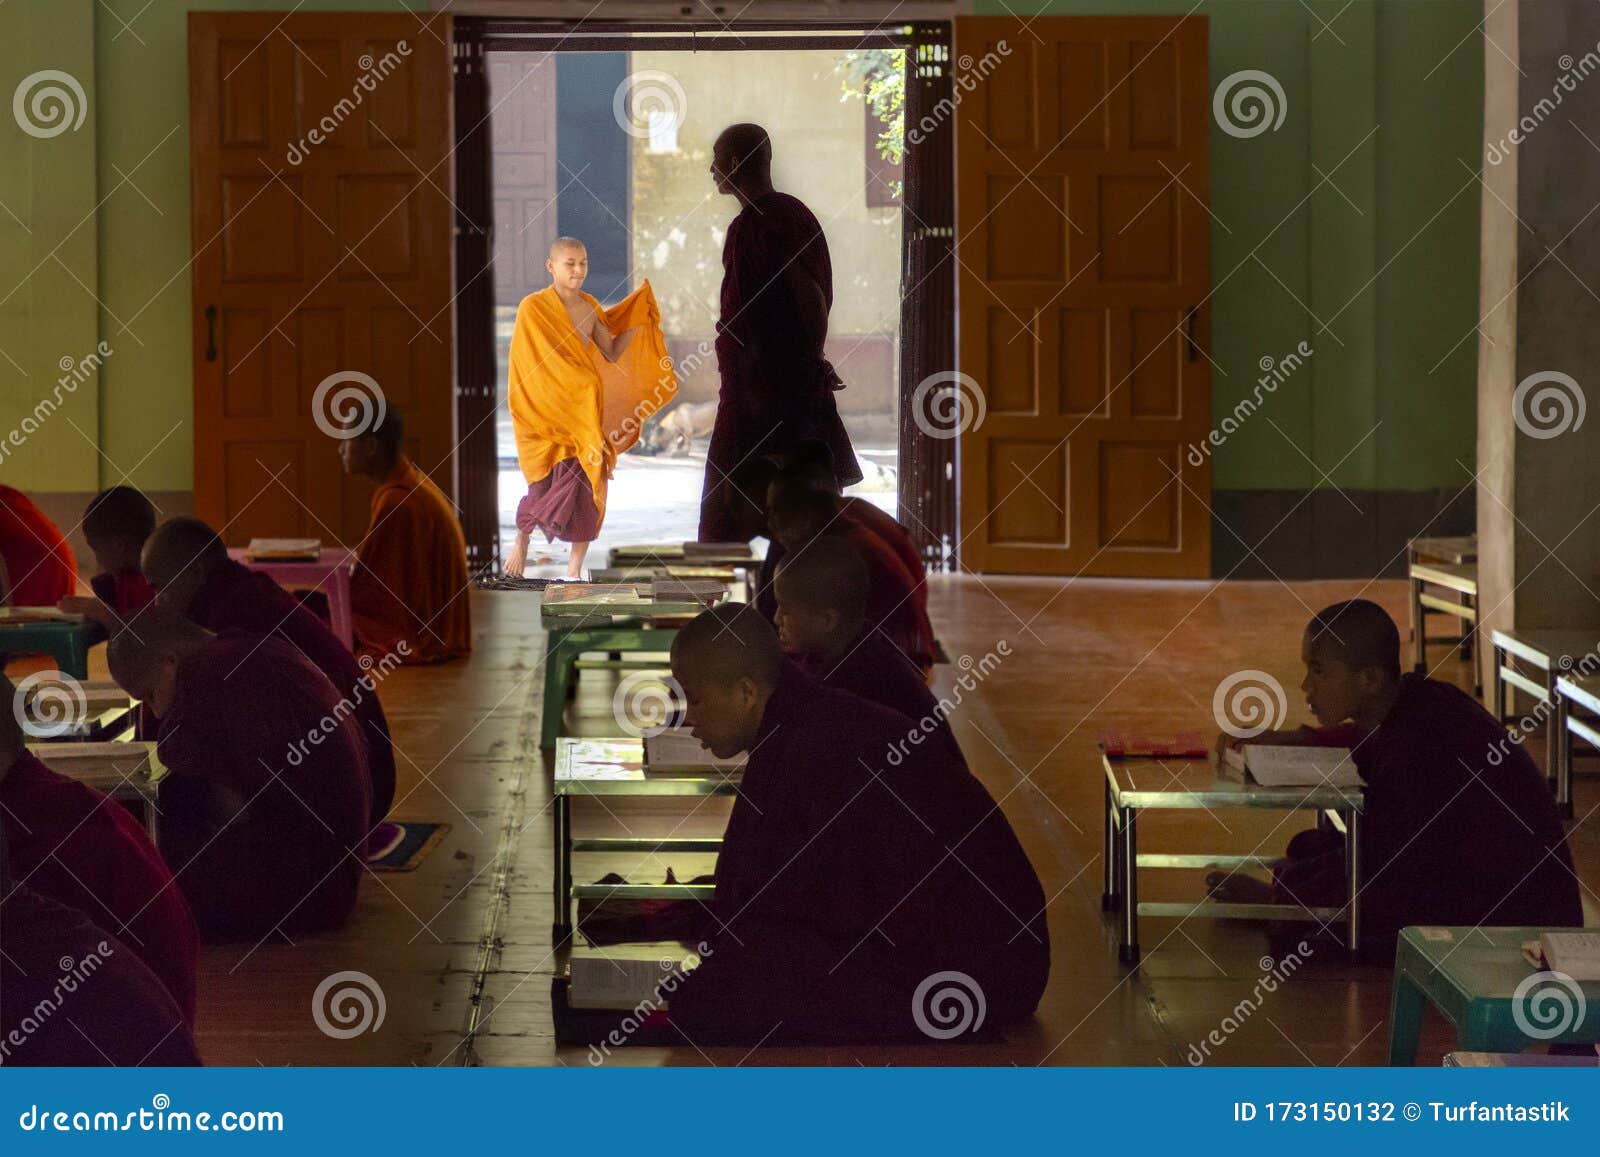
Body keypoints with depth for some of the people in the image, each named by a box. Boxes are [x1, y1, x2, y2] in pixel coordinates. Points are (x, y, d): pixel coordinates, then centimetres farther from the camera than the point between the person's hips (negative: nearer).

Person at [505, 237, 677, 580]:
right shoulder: (533, 308, -8)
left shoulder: (590, 308, 7)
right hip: (545, 410, -4)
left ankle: (575, 568, 11)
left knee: (587, 486, 1)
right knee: (548, 486, -4)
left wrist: (637, 317, 2)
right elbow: (525, 365, -8)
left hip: (585, 411, 4)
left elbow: (612, 354, 9)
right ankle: (521, 543, 24)